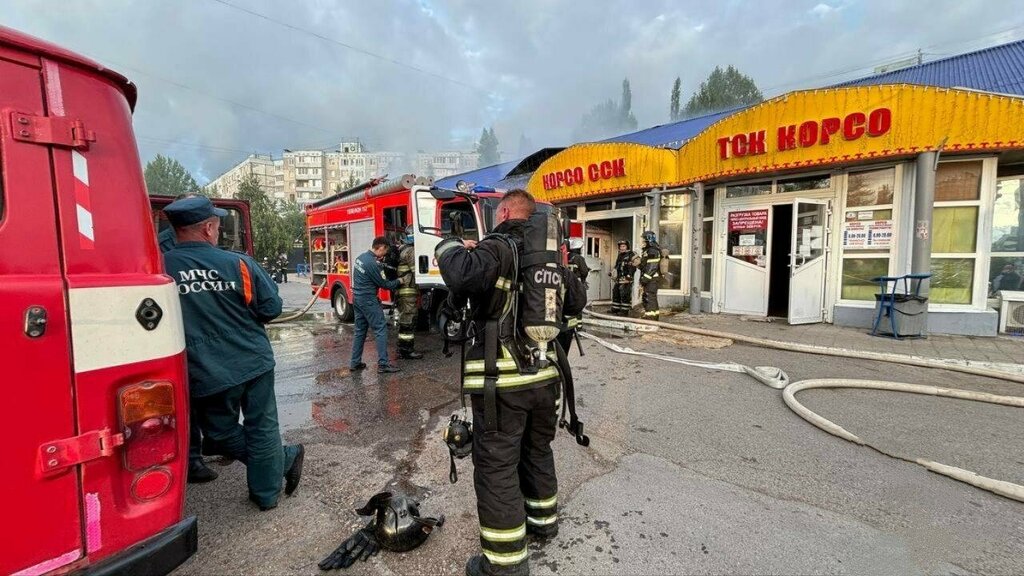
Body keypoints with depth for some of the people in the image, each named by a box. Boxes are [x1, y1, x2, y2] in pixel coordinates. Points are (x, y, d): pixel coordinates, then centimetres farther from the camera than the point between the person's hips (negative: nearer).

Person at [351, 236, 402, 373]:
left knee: (360, 331, 15)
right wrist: (399, 281, 2)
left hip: (357, 298, 10)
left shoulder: (361, 257, 7)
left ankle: (355, 362, 20)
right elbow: (384, 284, -12)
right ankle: (383, 364, -7)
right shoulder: (373, 264, -20)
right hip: (368, 300, -9)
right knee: (381, 329, -6)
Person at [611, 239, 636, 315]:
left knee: (625, 295, -9)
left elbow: (633, 267, -14)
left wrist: (629, 276, -20)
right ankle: (615, 309, 24)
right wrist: (614, 276, 24)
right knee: (615, 293, 14)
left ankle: (625, 311, -4)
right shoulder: (620, 256, 20)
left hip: (626, 279, -9)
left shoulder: (631, 255, -7)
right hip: (618, 279, 9)